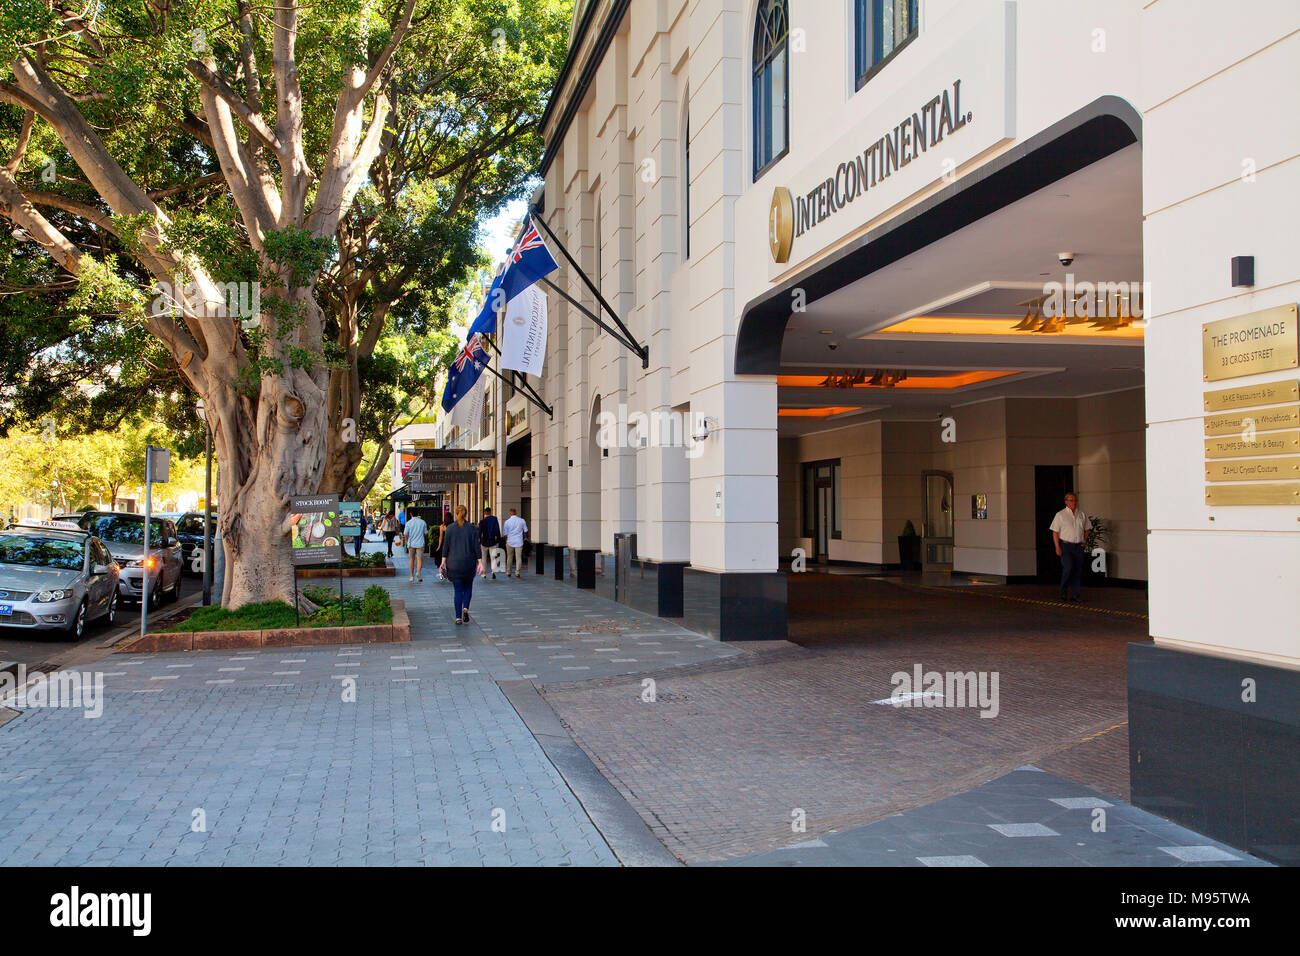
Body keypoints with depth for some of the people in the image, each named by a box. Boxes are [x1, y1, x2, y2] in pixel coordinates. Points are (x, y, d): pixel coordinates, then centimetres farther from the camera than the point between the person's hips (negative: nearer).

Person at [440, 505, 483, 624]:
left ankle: (458, 617, 2)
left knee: (457, 590, 6)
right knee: (468, 587, 17)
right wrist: (480, 562, -3)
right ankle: (465, 608, -6)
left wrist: (443, 562, 2)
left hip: (454, 563, 0)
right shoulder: (472, 528, -2)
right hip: (469, 563, 0)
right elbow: (476, 547, -5)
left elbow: (446, 546, -2)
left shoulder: (450, 528, -1)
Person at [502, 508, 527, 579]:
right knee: (518, 557, 2)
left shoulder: (507, 521, -4)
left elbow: (505, 533, 0)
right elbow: (525, 531, 7)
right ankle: (517, 572, -6)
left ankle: (508, 572, 17)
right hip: (519, 542, 0)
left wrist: (506, 541, 16)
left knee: (509, 557, 13)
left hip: (510, 542, 0)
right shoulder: (522, 520, -3)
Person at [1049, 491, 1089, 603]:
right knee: (1068, 568, -17)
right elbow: (1055, 532, -3)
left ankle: (1075, 595, 8)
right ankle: (1064, 593, 0)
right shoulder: (1060, 515, -1)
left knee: (1078, 571, 2)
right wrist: (1057, 547, -11)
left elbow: (1086, 530, 24)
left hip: (1078, 547, 4)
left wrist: (1084, 541, 8)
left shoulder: (1082, 515, 12)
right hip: (1065, 546, -4)